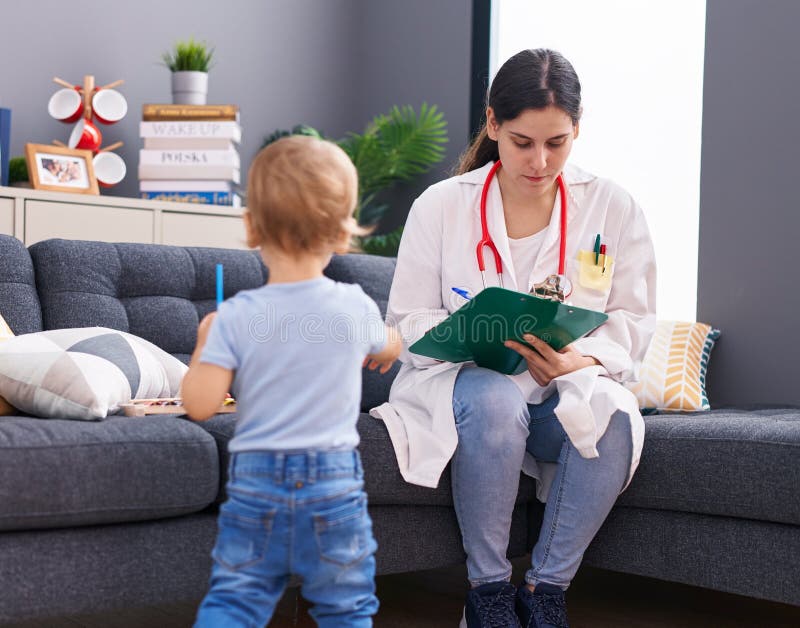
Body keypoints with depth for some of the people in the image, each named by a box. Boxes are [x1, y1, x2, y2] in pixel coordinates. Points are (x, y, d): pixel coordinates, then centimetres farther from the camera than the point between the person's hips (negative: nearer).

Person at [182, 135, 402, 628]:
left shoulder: (234, 317, -11)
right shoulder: (356, 307, -6)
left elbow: (200, 404, -13)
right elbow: (390, 349, 16)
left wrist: (203, 343, 5)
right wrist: (382, 348, 40)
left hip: (256, 481, 0)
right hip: (335, 481, 1)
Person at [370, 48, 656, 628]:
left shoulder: (613, 208, 4)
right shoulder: (440, 206, 1)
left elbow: (633, 320, 3)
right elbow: (407, 321, 1)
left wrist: (581, 359, -19)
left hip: (565, 389, 2)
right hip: (461, 380, -1)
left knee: (610, 411, -34)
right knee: (494, 401, -38)